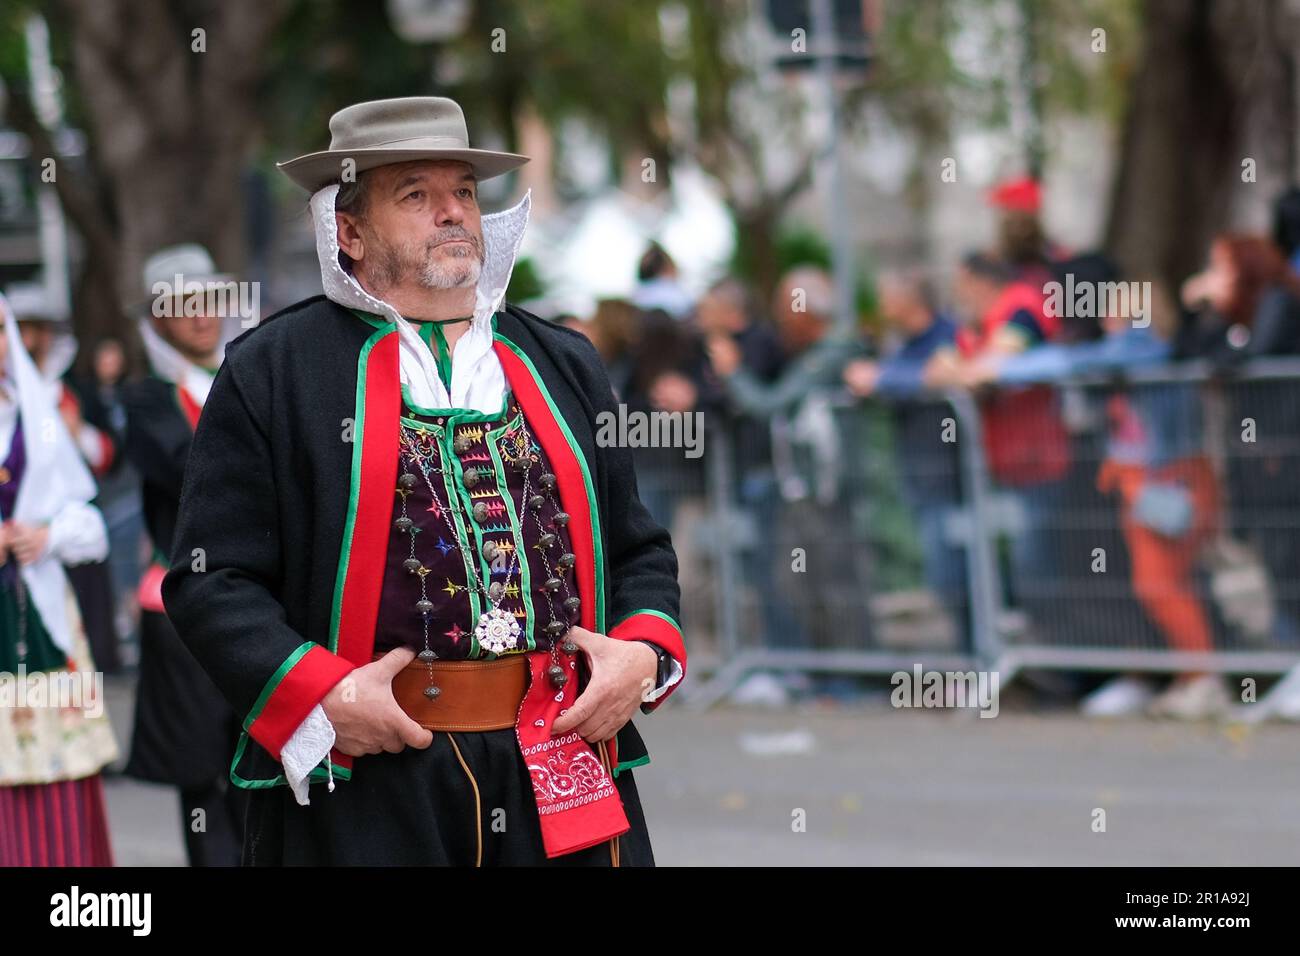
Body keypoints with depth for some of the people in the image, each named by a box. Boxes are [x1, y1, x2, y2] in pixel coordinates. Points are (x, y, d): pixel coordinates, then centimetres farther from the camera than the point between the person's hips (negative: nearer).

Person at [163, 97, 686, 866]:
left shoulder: (563, 365, 16)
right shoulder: (270, 371, 1)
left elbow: (640, 550, 18)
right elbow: (211, 579, -4)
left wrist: (644, 652, -1)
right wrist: (321, 695, -15)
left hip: (567, 769, 4)